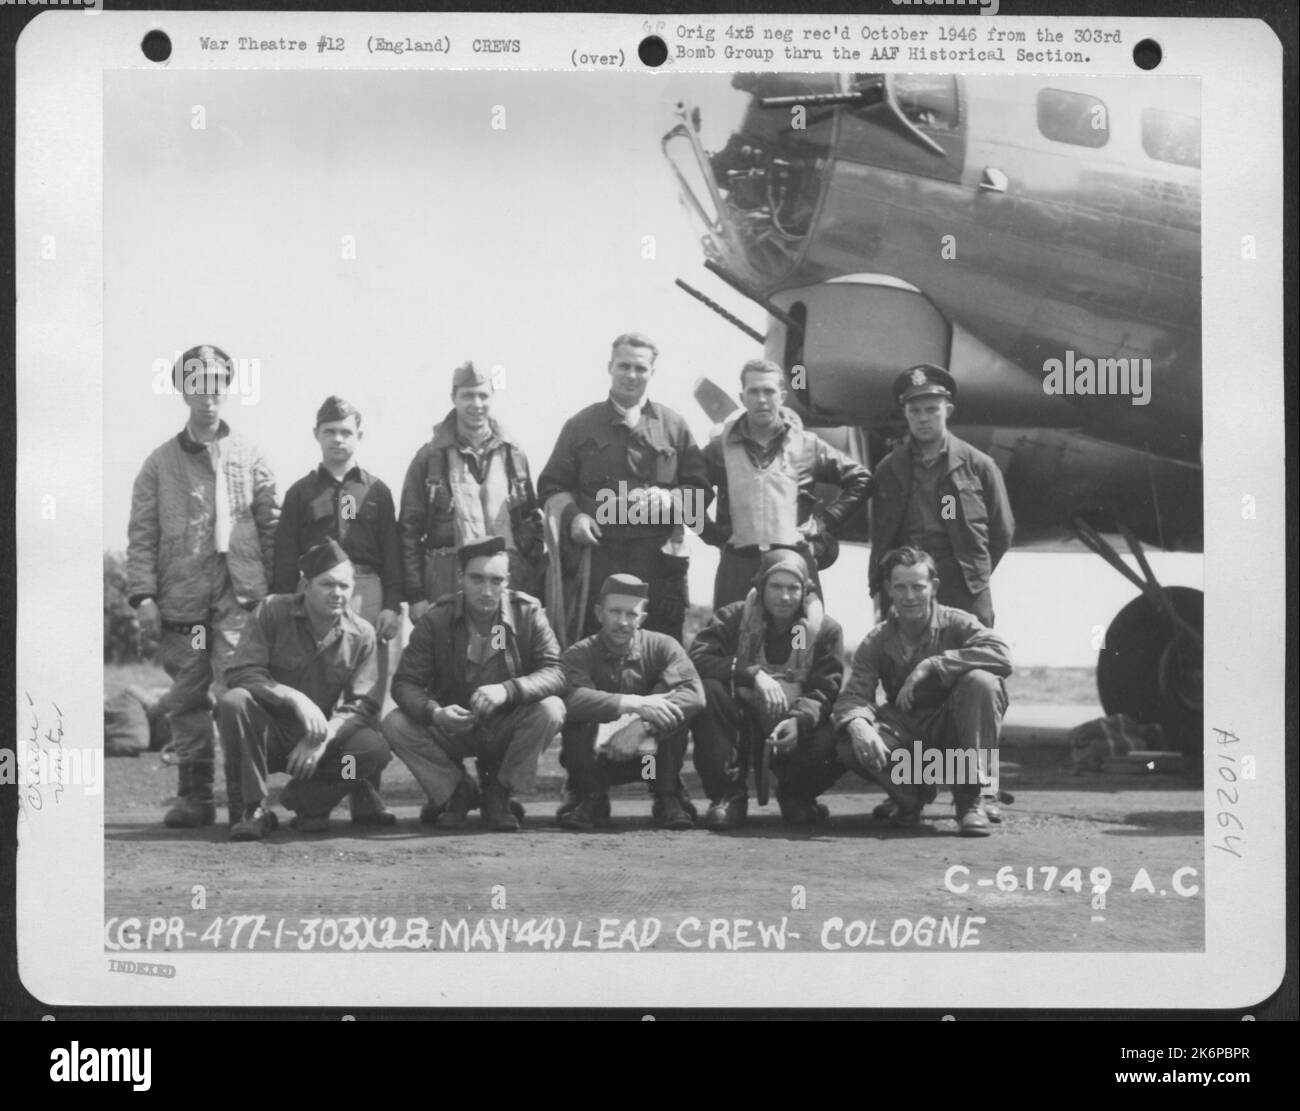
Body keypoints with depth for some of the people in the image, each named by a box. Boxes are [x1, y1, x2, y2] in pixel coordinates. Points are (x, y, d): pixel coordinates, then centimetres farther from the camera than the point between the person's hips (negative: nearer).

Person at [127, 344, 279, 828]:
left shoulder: (250, 458, 9)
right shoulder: (160, 463, 10)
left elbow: (271, 528, 8)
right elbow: (141, 534, 6)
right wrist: (143, 594, -4)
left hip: (240, 596, -2)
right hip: (181, 597, 2)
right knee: (186, 701, 6)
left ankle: (244, 796, -8)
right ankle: (195, 796, 14)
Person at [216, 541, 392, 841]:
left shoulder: (361, 634, -3)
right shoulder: (273, 612, -8)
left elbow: (364, 704, -8)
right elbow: (241, 672, -17)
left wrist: (324, 736, -27)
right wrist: (295, 698, -31)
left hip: (324, 737, 1)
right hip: (270, 733, -1)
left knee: (374, 748, -28)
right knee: (233, 702, -33)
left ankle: (307, 799, 1)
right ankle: (256, 809, -19)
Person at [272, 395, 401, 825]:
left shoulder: (376, 491, 13)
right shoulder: (301, 492, 12)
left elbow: (391, 552, 9)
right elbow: (285, 557, 8)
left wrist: (392, 604, -1)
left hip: (368, 596, 0)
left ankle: (366, 792, 3)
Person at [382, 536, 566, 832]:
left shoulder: (527, 613, -10)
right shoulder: (436, 619, -10)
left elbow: (555, 673, -19)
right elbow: (405, 683, -14)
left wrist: (507, 690, -39)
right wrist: (434, 713, -36)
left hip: (506, 728, 0)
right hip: (452, 727, 0)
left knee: (551, 709, -29)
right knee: (395, 724, -25)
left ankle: (498, 793, -6)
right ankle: (457, 792, 0)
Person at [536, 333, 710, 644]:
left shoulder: (674, 426, 13)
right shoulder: (581, 426, 13)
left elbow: (701, 489, 10)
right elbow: (551, 486, 12)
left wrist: (671, 499, -10)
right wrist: (572, 516, -8)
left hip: (659, 559, 0)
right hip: (597, 558, 0)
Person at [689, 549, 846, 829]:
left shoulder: (826, 629, 0)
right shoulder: (734, 617, -1)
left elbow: (826, 692, -11)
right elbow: (697, 658, -18)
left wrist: (800, 720, -33)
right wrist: (753, 674, -31)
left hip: (796, 725, 0)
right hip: (744, 719, 0)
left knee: (832, 741, -32)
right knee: (709, 690, -30)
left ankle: (797, 795, 6)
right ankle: (727, 794, -18)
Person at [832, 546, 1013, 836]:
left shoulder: (956, 623, -9)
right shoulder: (876, 642, -1)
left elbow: (1002, 654, -27)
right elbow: (854, 694, -12)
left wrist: (931, 666, -30)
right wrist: (857, 723, -38)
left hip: (952, 730, -2)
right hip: (906, 732, 2)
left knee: (981, 681, -31)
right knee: (853, 746, -29)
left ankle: (969, 799, -20)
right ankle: (911, 795, 6)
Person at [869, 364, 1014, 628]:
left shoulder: (978, 466, 4)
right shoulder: (889, 470, 9)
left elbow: (1002, 531, 11)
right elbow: (880, 536, 14)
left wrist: (975, 573, 9)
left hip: (965, 596, -1)